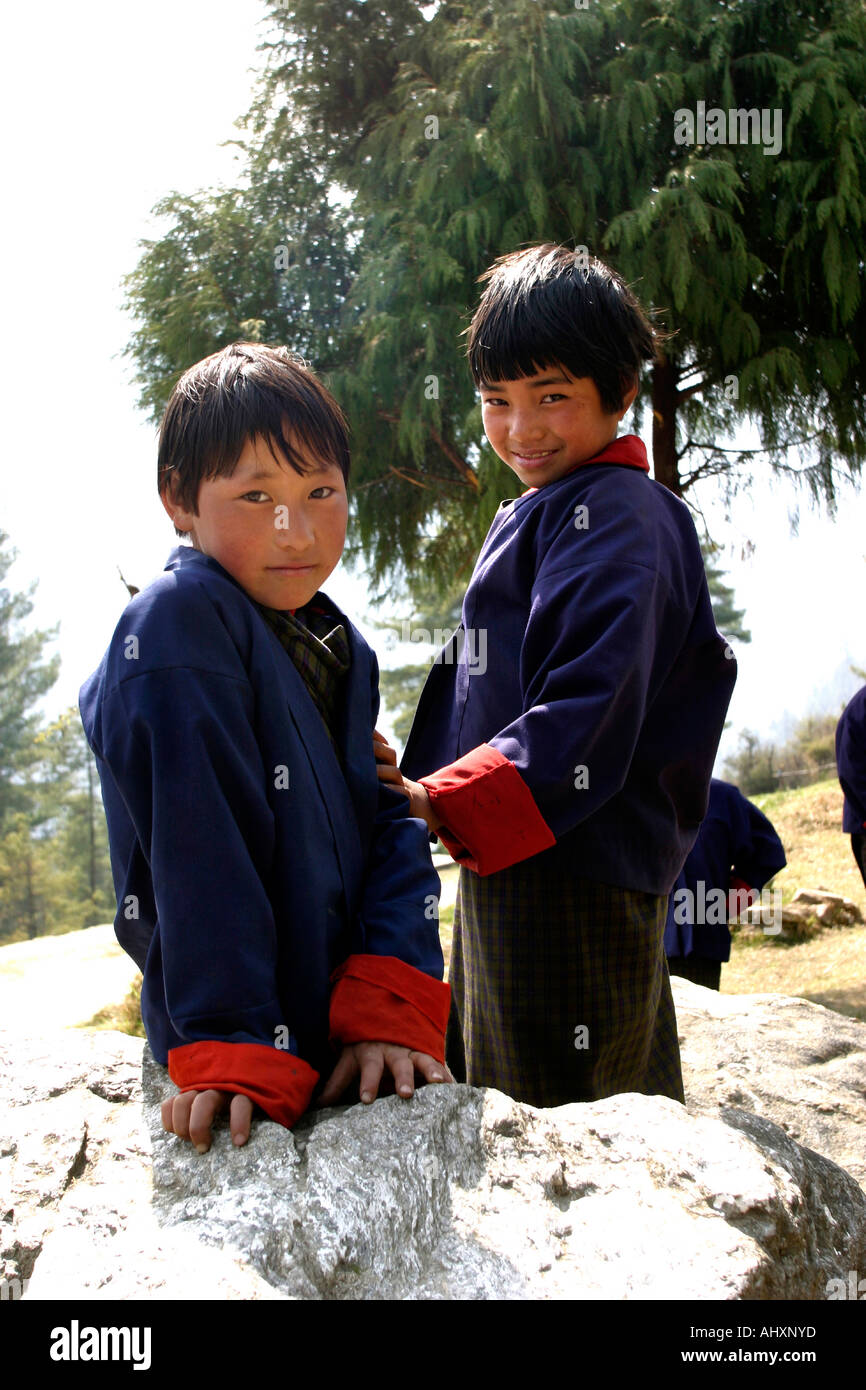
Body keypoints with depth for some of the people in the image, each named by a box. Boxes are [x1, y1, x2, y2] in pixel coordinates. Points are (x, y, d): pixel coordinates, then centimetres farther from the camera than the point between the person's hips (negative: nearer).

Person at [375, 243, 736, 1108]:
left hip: (574, 872, -10)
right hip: (516, 865, 10)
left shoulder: (615, 516, -10)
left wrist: (447, 803, -26)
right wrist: (426, 777, 19)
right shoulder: (537, 517, 22)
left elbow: (591, 708, -22)